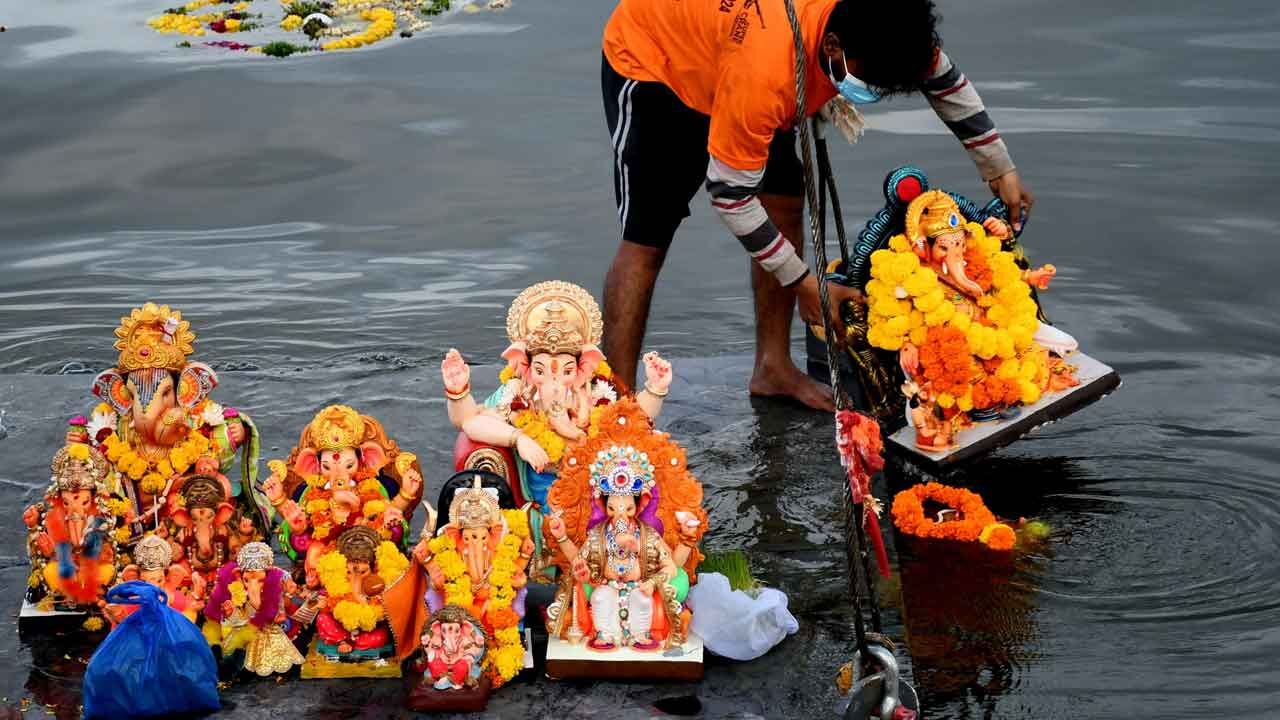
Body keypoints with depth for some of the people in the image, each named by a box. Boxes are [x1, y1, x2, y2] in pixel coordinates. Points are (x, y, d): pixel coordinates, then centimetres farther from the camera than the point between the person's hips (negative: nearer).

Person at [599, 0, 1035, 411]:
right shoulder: (765, 70, -44)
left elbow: (944, 78, -2)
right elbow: (729, 192, -31)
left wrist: (1000, 171, 4)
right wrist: (803, 282, -24)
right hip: (648, 62, -7)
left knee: (785, 205, 1)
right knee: (647, 241, -13)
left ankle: (773, 369, 13)